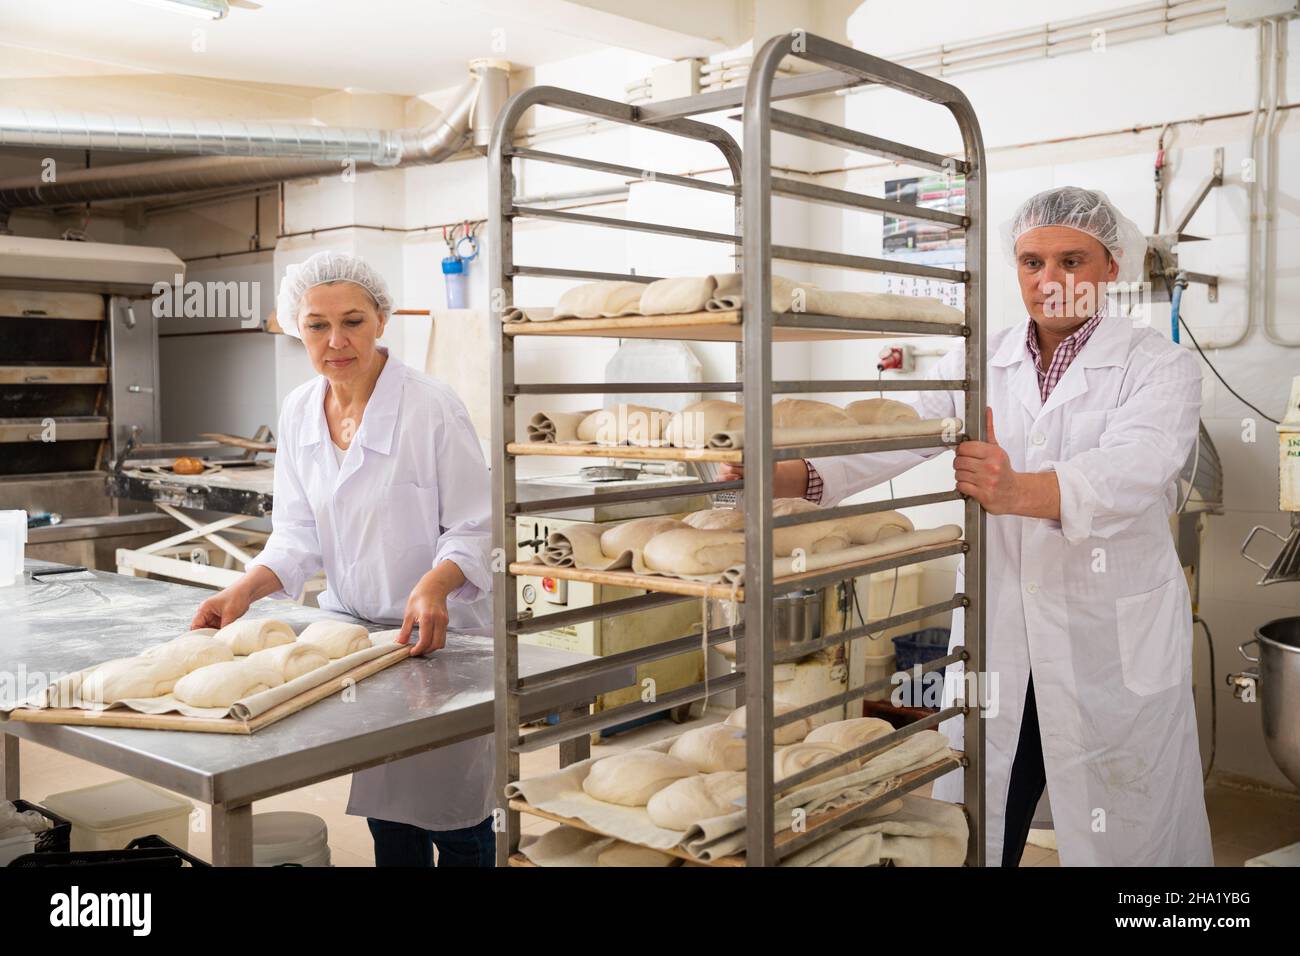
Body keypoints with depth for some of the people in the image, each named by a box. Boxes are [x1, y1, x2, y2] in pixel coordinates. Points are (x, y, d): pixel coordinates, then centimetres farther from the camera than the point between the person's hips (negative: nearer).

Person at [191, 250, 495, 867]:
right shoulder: (298, 411, 2)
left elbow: (473, 529, -13)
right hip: (352, 628, 5)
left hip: (441, 632, -5)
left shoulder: (432, 407, -16)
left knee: (452, 815, 2)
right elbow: (298, 534, 3)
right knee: (385, 813, 15)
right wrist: (246, 589, -14)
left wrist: (433, 587, -32)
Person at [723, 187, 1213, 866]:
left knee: (1119, 840, 8)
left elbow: (1130, 469, -25)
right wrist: (795, 475, -28)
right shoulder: (980, 363, 7)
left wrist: (1020, 491, -45)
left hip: (1113, 653, -3)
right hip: (996, 640, 3)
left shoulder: (1159, 366, -5)